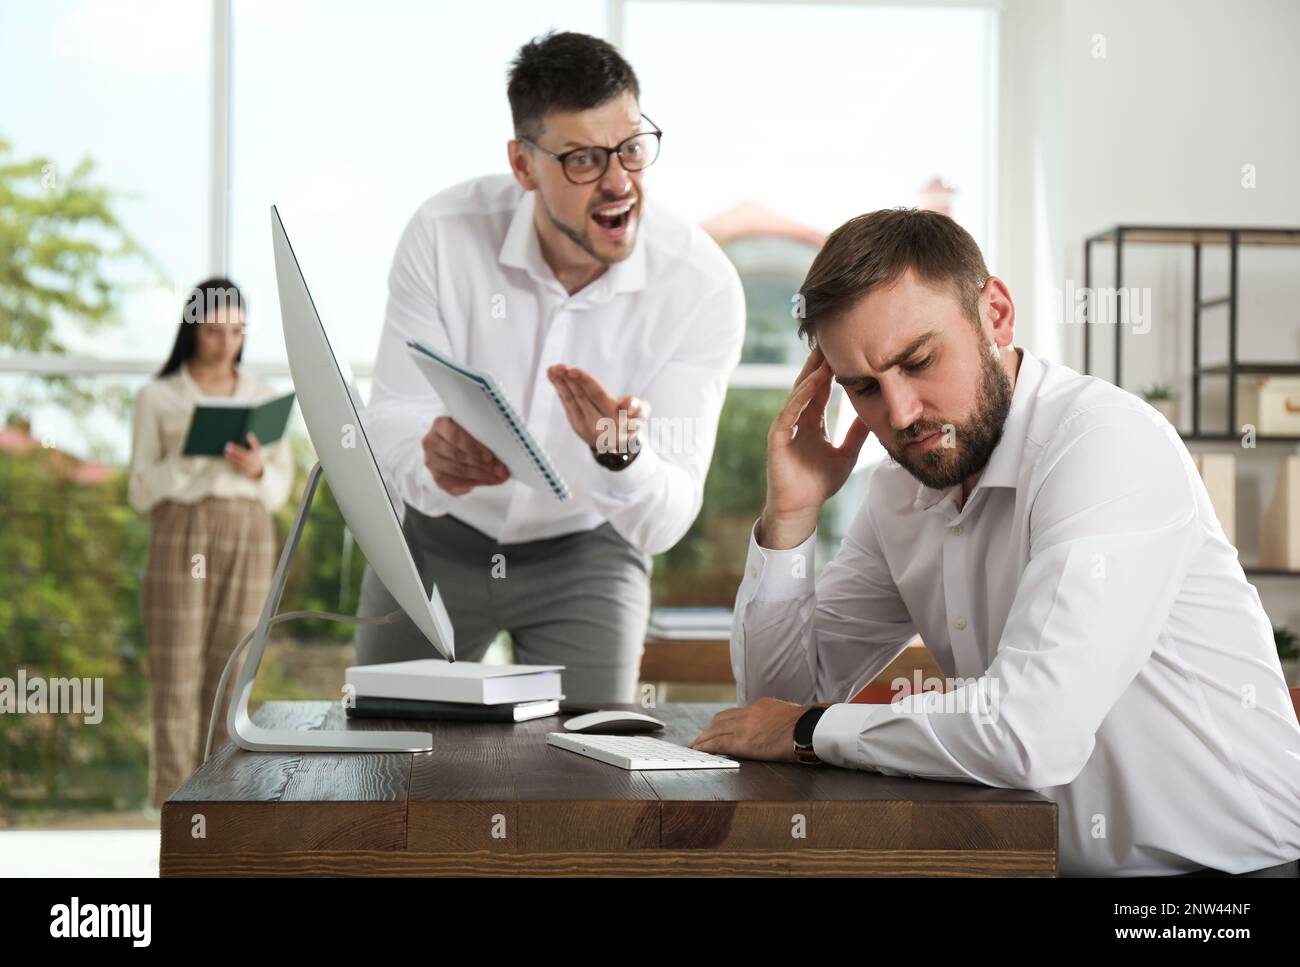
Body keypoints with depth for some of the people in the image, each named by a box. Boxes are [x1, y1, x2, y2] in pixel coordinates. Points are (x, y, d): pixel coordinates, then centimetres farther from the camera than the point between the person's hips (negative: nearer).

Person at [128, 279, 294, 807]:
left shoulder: (261, 395, 11)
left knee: (230, 679, 1)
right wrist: (189, 456, -16)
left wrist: (257, 470, -11)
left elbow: (282, 486, 11)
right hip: (180, 537, -2)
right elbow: (142, 492, 1)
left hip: (249, 539, 3)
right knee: (175, 682, -5)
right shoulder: (156, 397, 4)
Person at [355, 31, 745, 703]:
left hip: (586, 552, -1)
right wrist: (431, 458, -47)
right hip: (435, 544, 1)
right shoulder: (444, 232, -21)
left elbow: (665, 524, -25)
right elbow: (389, 421, -23)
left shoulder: (703, 286, -24)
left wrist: (621, 455, -48)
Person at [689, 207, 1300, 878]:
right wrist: (790, 514, -3)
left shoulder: (1106, 441, -19)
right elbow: (784, 691, 12)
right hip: (1063, 863, 6)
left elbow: (1031, 734, -29)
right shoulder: (903, 495, 6)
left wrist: (808, 730, -13)